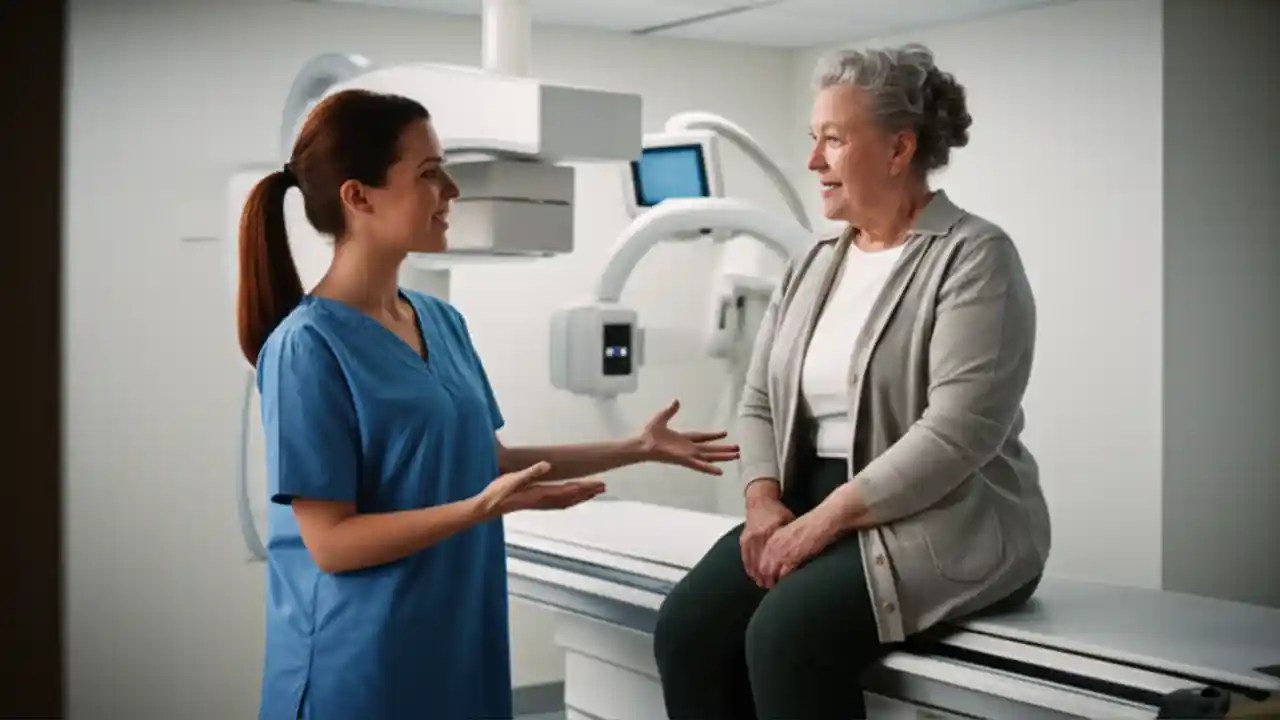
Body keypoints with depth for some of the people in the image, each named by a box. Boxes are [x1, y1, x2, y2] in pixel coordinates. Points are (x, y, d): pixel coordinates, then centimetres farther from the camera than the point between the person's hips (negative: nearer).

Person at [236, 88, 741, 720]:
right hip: (360, 664, -7)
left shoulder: (443, 321, 6)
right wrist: (481, 508, -26)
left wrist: (634, 449, 12)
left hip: (456, 641, 7)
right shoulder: (308, 346, -16)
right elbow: (330, 542, -17)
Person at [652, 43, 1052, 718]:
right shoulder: (811, 267, 14)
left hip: (941, 521, -6)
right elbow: (759, 402, 13)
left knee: (787, 634, -30)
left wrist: (827, 518, -21)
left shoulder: (974, 257, -9)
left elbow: (957, 432, -19)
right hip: (809, 510, 7)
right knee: (687, 628, -17)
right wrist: (764, 502, -6)